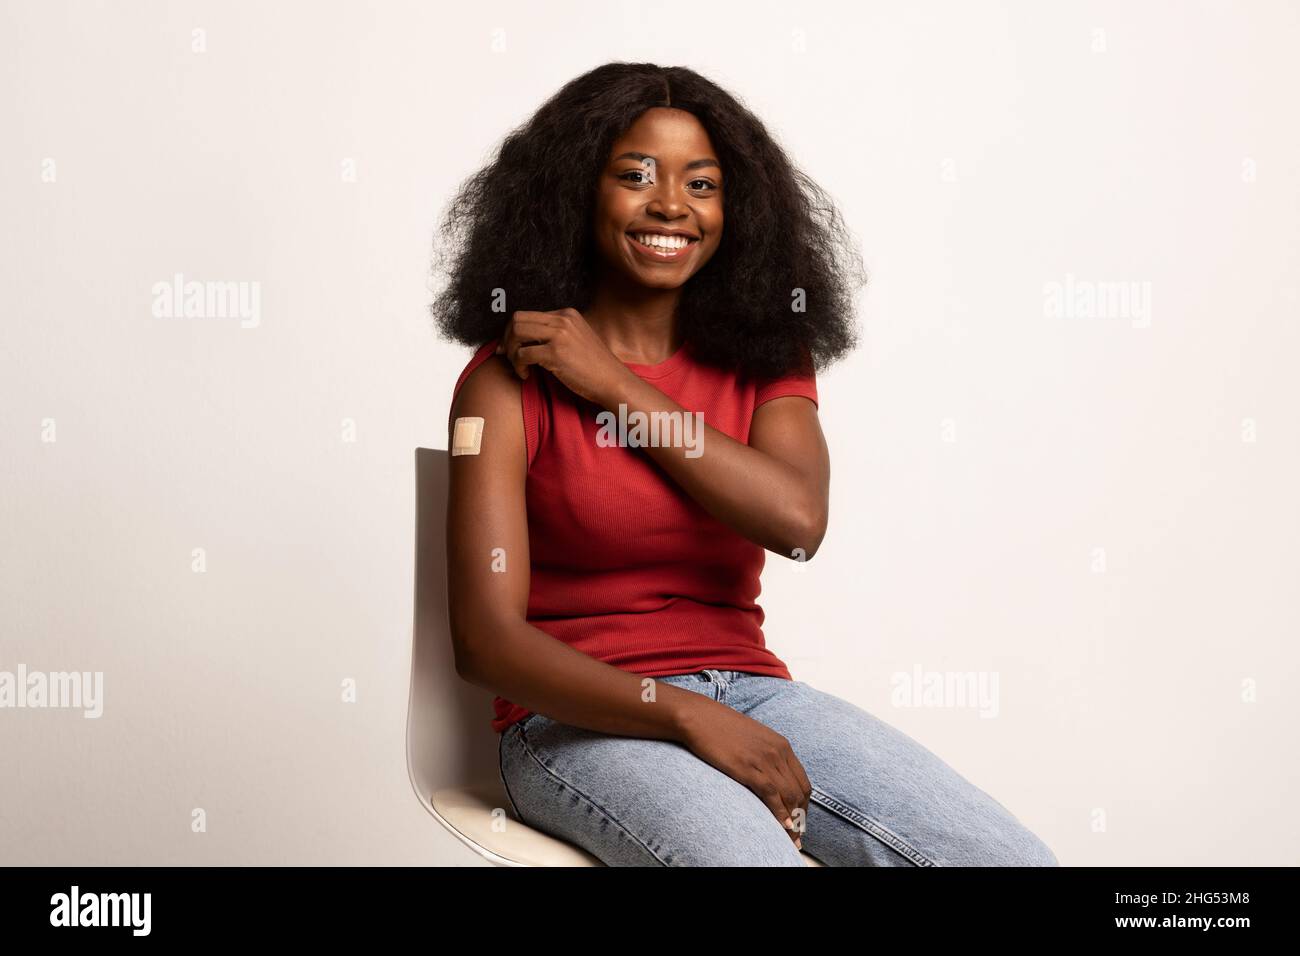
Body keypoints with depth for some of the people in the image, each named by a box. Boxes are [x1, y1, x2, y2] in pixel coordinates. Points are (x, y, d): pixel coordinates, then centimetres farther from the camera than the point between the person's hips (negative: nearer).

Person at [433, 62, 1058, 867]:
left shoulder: (766, 360, 10)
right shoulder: (513, 377, -3)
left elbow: (800, 520, -12)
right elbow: (487, 639, -11)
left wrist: (615, 388, -10)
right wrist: (689, 717, -21)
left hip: (749, 691, 4)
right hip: (582, 719, -4)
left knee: (1015, 858, -16)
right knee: (755, 855, -35)